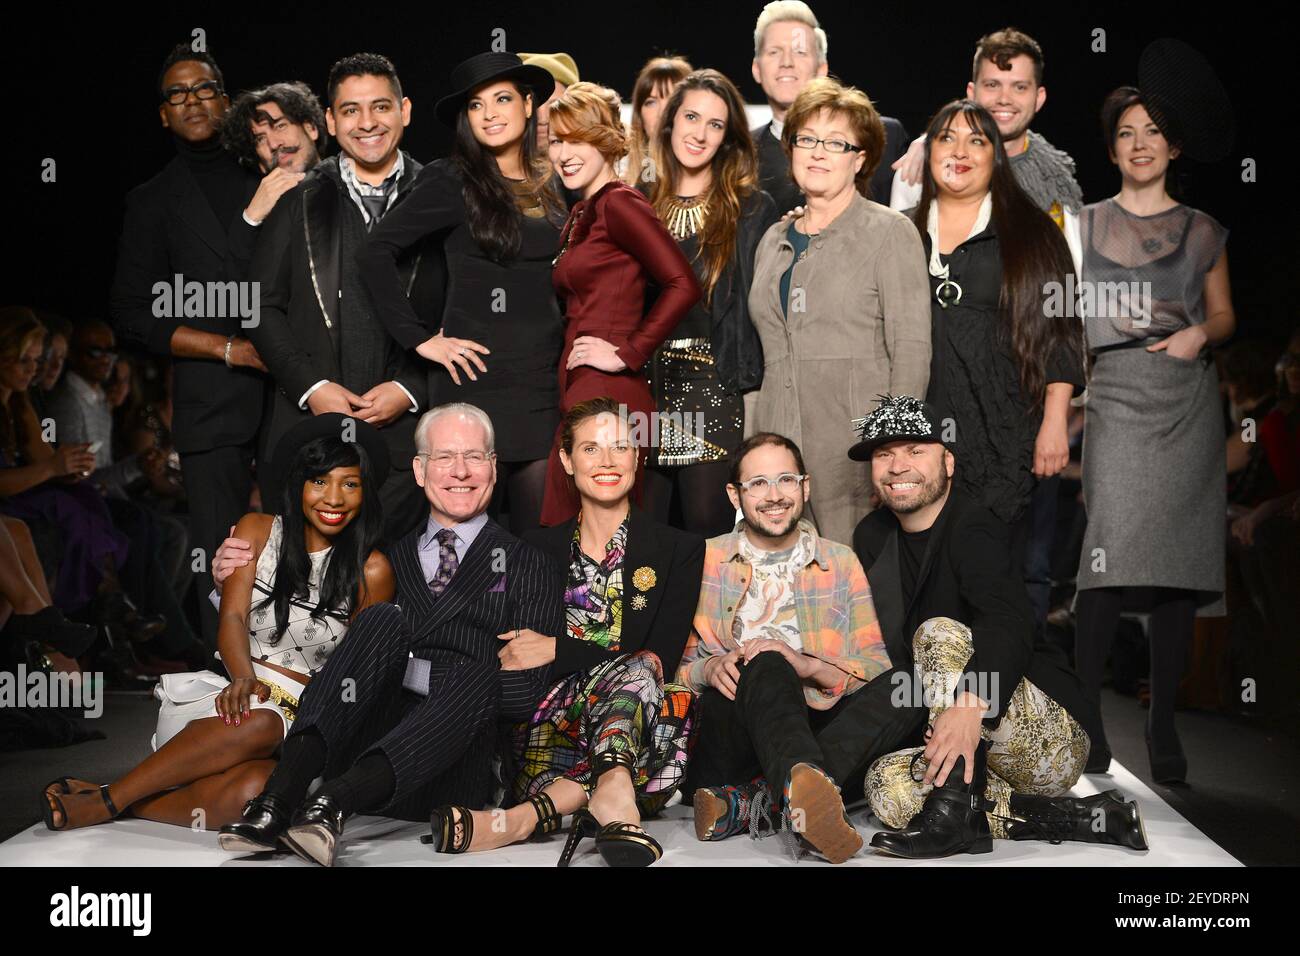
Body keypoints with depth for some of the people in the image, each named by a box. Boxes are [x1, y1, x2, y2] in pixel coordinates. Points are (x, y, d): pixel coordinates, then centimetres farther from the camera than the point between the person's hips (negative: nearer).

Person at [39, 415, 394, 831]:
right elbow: (233, 616, -3)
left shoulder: (372, 572, 4)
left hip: (299, 718, 0)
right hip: (224, 694, 1)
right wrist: (244, 678, -24)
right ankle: (107, 798, -29)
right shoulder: (257, 531, 8)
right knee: (259, 722, -39)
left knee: (256, 787, -37)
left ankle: (102, 804, -27)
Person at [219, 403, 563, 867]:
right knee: (382, 619, -22)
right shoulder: (390, 559, 23)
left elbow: (530, 690, 1)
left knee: (478, 671, -31)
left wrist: (409, 668, -7)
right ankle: (281, 795, -36)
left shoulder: (528, 567, 14)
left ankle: (336, 801, -46)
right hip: (364, 738, 2)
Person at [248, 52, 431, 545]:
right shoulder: (299, 201, 9)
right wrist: (310, 387, -5)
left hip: (404, 430, -1)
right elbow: (263, 306, 7)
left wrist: (411, 389, -9)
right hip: (307, 426, 1)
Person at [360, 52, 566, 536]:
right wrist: (420, 339, -11)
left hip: (543, 381, 5)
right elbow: (375, 252, -9)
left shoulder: (549, 183, 12)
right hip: (478, 375, -5)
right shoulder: (452, 180, -4)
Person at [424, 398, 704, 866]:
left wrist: (558, 650, -10)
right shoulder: (538, 548, 17)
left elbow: (662, 660, -1)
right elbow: (518, 653, 13)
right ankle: (615, 798, -56)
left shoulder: (680, 550, 11)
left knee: (635, 670, -35)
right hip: (549, 727, 1)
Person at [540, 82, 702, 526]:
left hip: (606, 395, -9)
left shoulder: (618, 203, -9)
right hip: (578, 393, 9)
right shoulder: (580, 214, 18)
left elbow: (683, 284, -19)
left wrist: (628, 353, -16)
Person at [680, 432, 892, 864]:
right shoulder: (707, 561, 12)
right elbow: (674, 662, 8)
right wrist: (711, 668, -14)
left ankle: (750, 800, -36)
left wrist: (808, 666, -13)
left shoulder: (841, 564, 13)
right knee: (765, 666, -31)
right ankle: (802, 789, -60)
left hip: (814, 727, 1)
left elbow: (878, 669, 5)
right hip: (722, 731, -1)